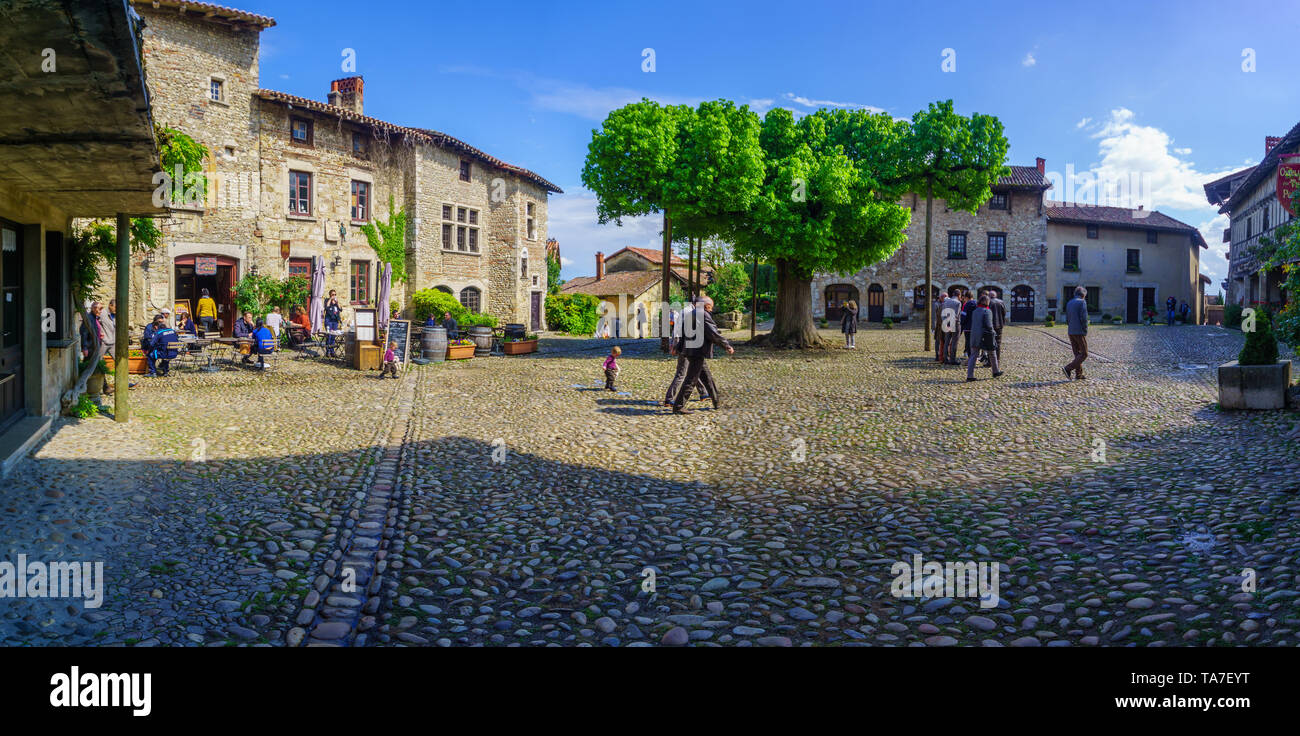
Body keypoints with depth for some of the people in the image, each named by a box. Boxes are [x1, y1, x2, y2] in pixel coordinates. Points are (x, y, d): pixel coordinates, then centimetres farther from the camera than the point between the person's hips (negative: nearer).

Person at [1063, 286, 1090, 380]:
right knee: (1084, 354, -1)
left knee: (1077, 354, 12)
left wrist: (1072, 329, 17)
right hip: (1080, 332, -7)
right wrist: (1085, 331, -7)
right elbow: (1084, 318, -16)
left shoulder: (1069, 303, 13)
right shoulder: (1082, 302, -9)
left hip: (1070, 332, 7)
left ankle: (1079, 374, 10)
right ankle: (1068, 368, -14)